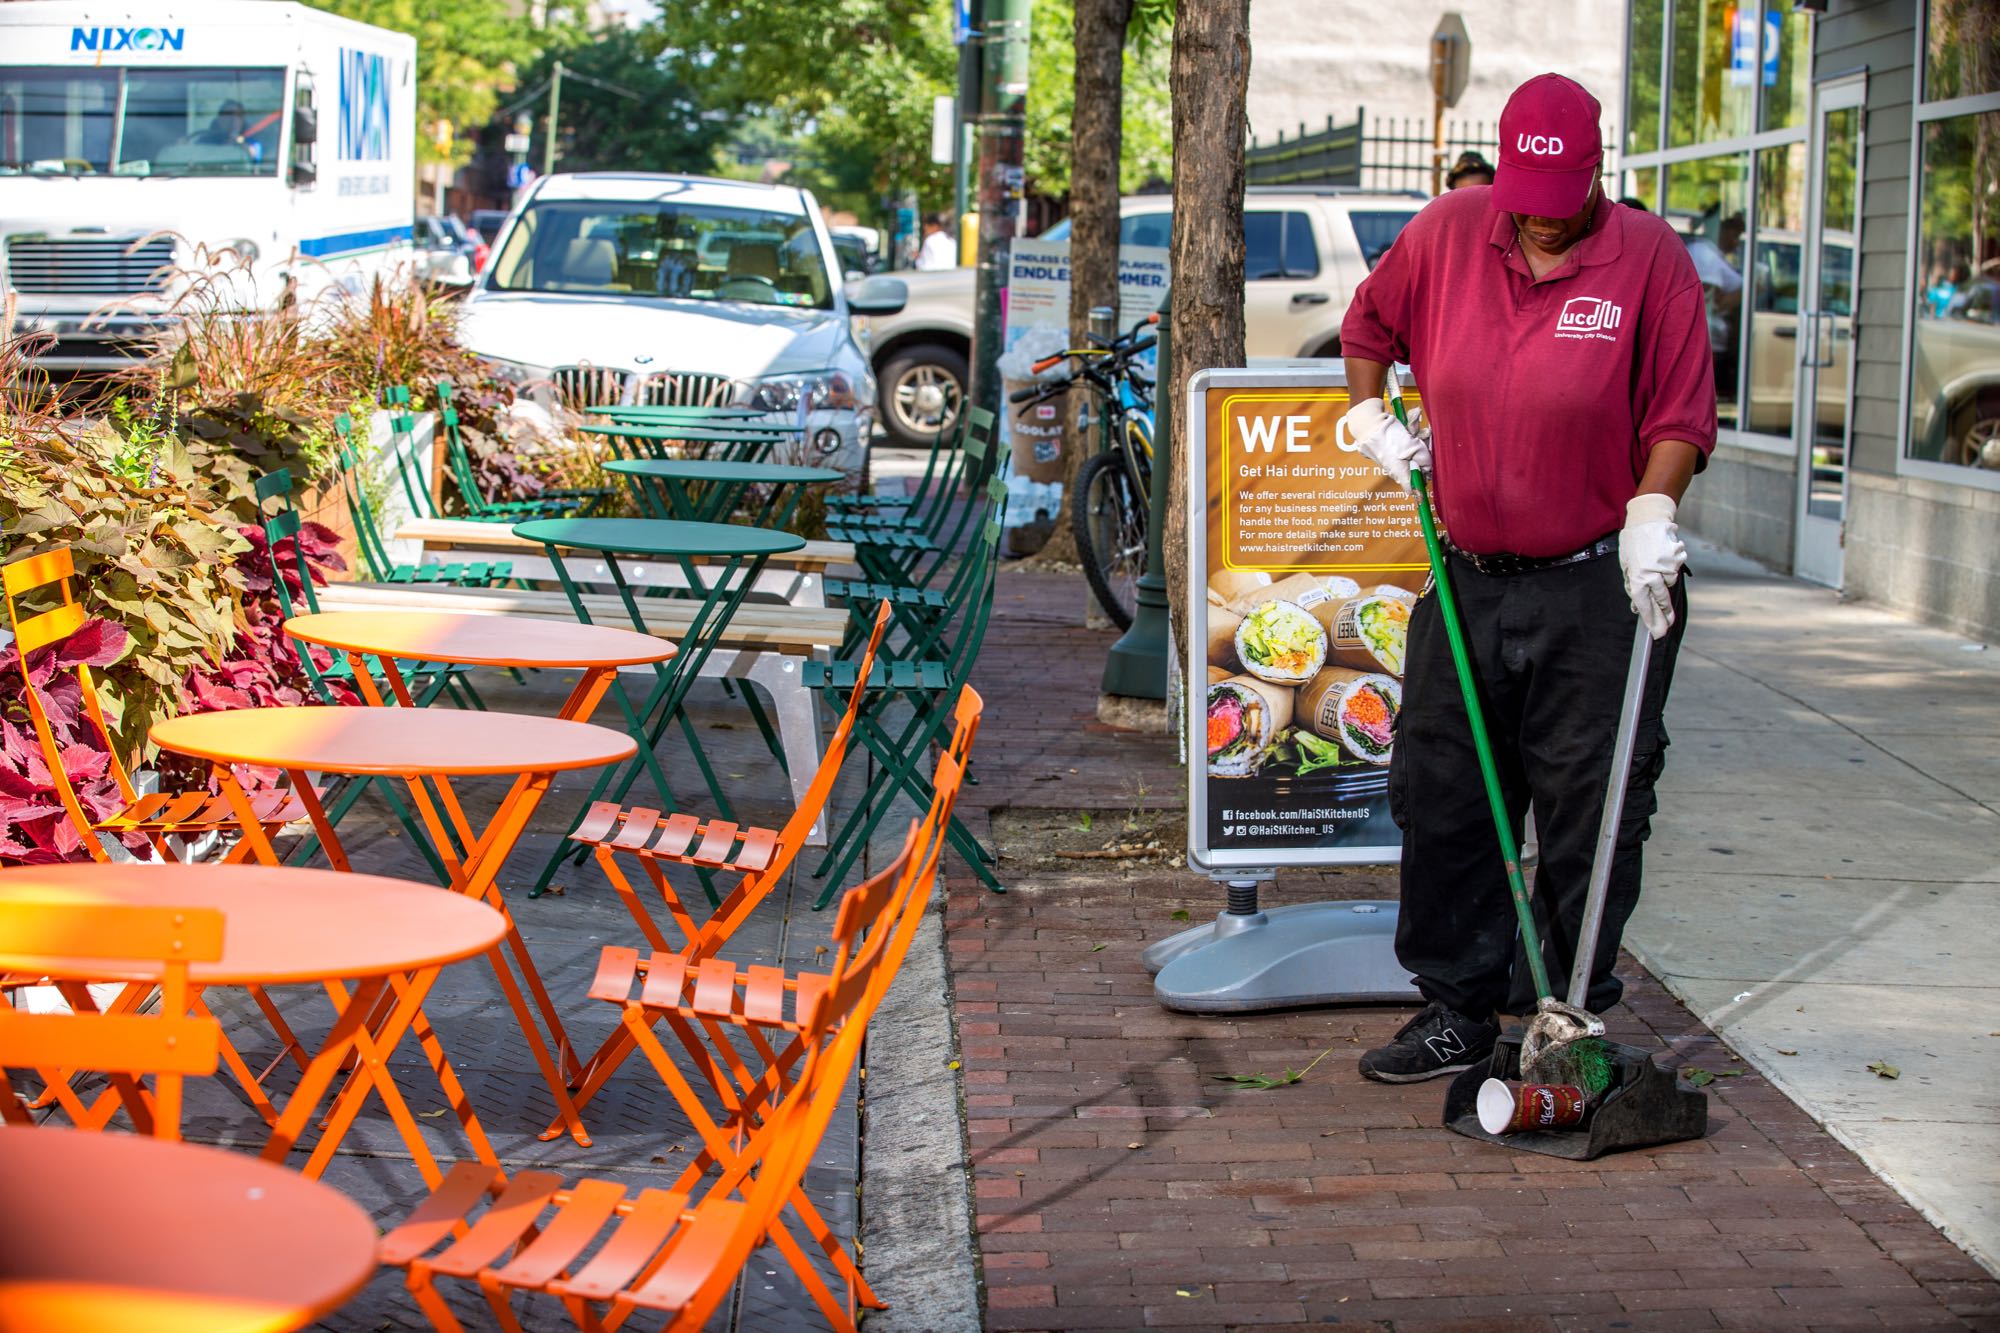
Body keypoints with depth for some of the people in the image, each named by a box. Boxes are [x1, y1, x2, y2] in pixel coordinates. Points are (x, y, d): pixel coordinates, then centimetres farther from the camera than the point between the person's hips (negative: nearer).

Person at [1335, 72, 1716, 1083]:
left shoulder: (1649, 256, -5)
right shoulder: (1447, 232, 3)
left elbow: (1681, 413, -5)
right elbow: (1368, 325, 21)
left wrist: (1651, 515, -18)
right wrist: (1369, 417, 10)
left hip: (1598, 591, -3)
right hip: (1467, 582, 4)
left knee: (1590, 814, 1)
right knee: (1440, 800, 7)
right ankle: (1457, 1010, 19)